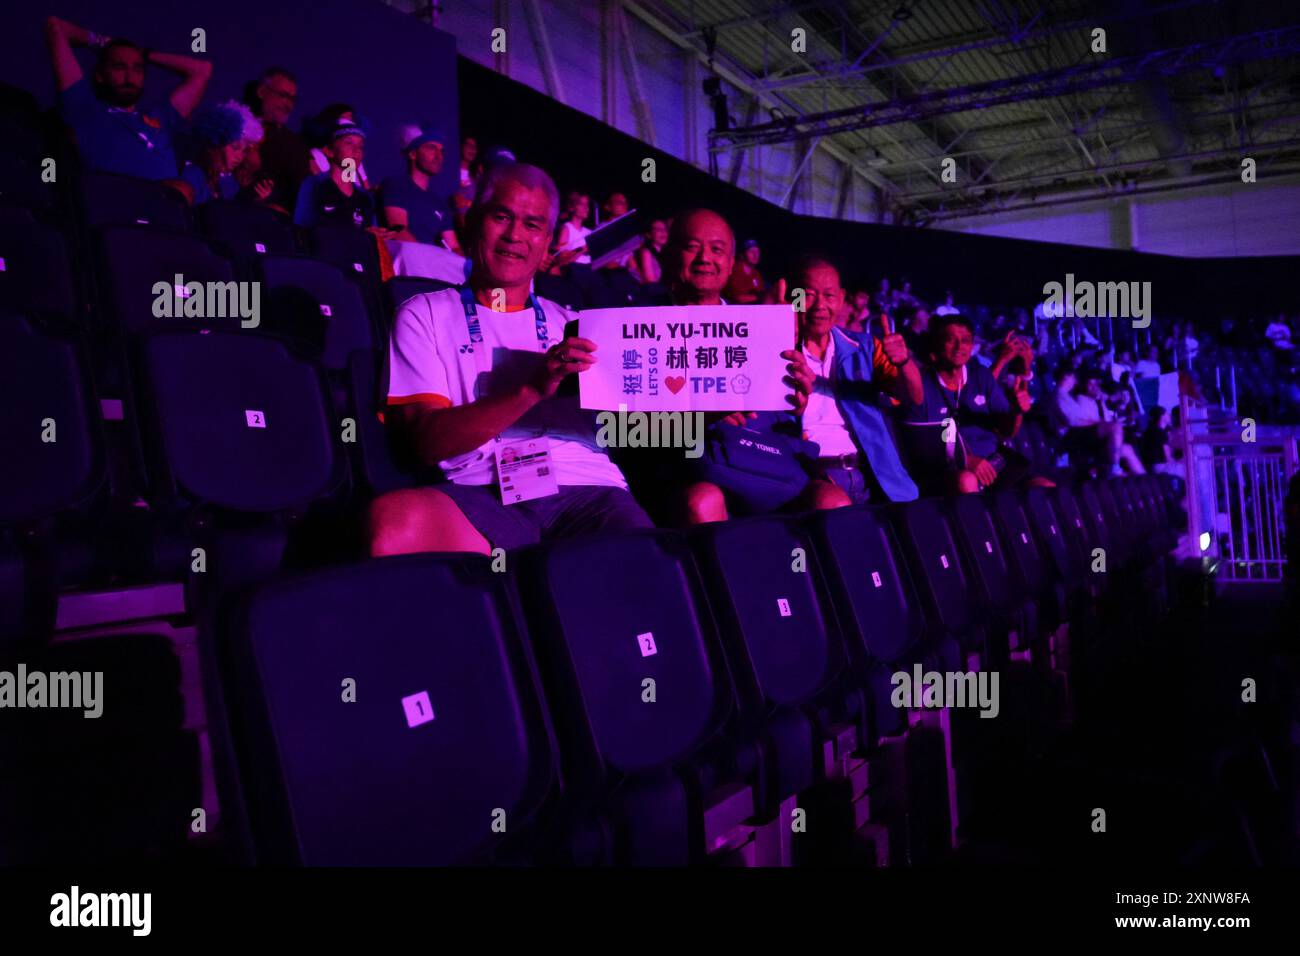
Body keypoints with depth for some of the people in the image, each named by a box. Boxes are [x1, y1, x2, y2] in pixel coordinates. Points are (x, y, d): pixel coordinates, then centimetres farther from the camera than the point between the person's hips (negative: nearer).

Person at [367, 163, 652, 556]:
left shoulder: (568, 323, 25)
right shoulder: (425, 314, 14)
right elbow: (427, 441, -2)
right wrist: (531, 389, -14)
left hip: (587, 488, 1)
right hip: (484, 496, 0)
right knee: (392, 519, -35)